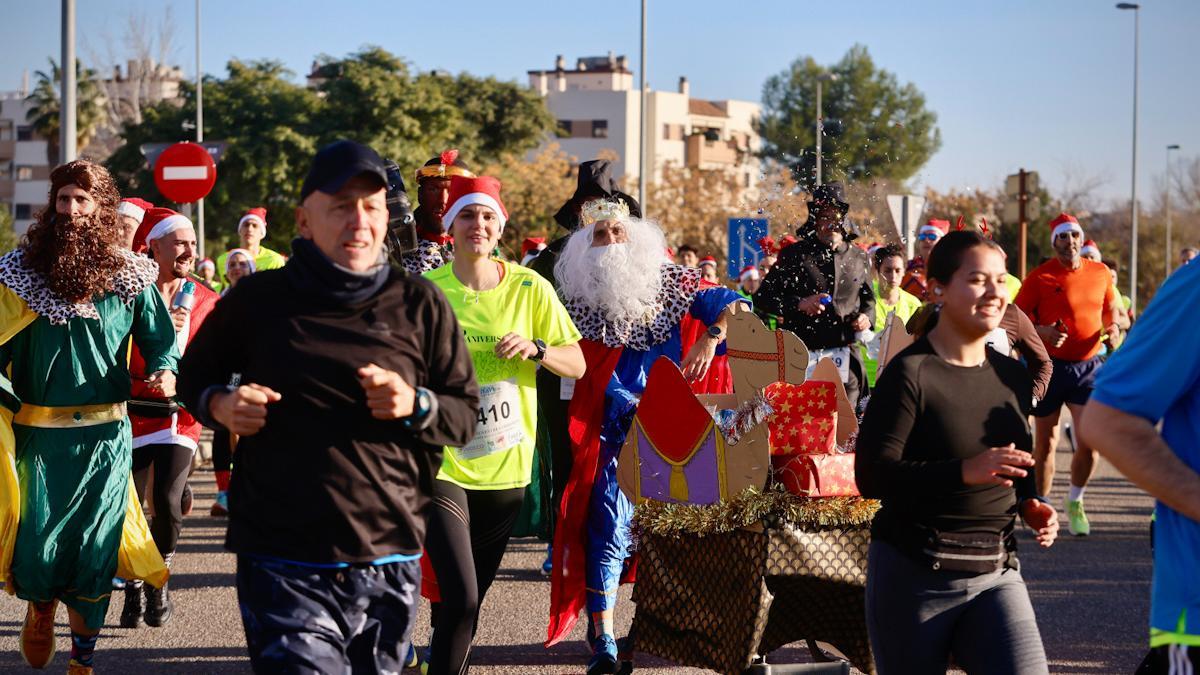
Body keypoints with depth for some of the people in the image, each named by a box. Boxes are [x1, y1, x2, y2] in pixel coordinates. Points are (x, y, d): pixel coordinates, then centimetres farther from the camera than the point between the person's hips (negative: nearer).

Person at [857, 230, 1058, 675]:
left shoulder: (1012, 377, 11)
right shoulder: (910, 373, -10)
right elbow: (872, 476, -19)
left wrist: (1030, 506, 5)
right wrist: (966, 471, -28)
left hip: (996, 572, 5)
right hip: (914, 574, -4)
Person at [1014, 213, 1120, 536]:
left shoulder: (1100, 273, 5)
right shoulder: (1040, 276, -6)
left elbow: (1111, 307, 21)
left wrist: (1112, 326, -1)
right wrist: (1041, 331, -22)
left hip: (1089, 366, 2)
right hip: (1050, 365, -2)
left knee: (1089, 442, -8)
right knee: (1044, 443, 5)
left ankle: (1075, 503, 15)